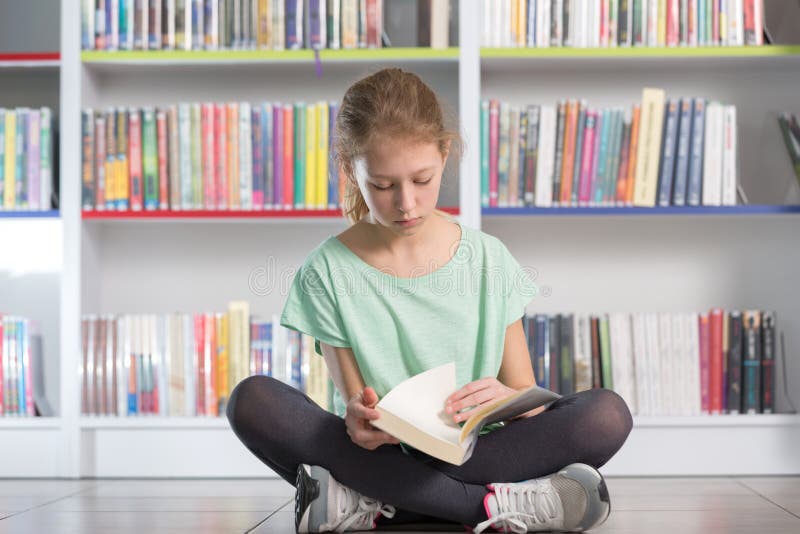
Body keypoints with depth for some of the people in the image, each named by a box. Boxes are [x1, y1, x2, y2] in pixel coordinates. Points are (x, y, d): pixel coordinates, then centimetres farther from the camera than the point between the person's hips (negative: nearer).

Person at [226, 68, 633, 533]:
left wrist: (507, 399, -22)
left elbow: (529, 397, 3)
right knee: (253, 400, -28)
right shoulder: (328, 273, 0)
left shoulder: (488, 260, 3)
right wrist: (362, 421, -27)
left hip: (476, 451, 1)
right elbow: (355, 403, -1)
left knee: (609, 414, -24)